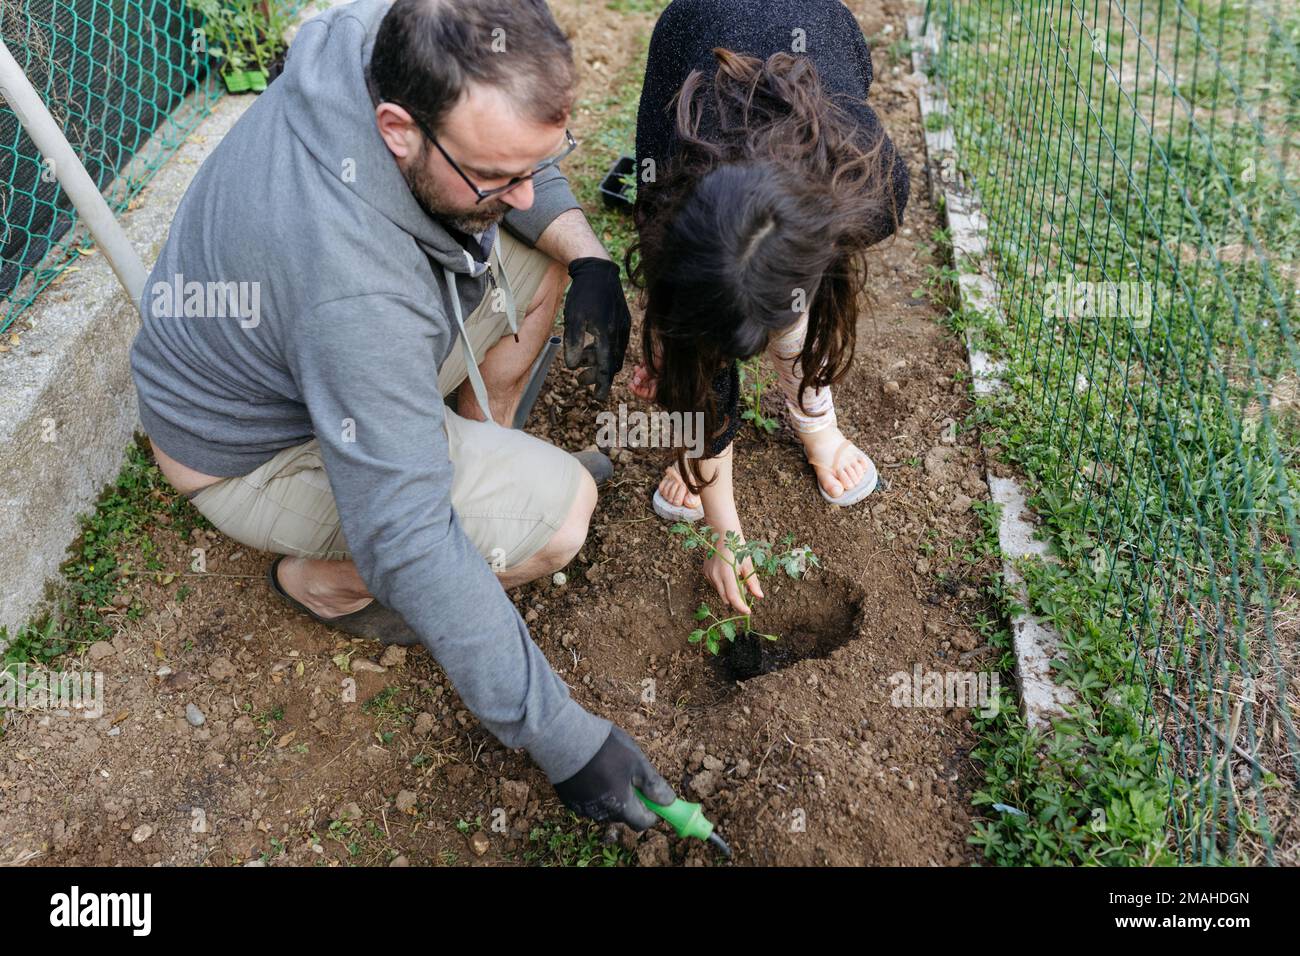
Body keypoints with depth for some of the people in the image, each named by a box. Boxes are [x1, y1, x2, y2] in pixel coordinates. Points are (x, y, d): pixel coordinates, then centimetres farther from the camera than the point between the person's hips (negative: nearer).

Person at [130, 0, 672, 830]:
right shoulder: (353, 290, -42)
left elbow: (527, 168, 0)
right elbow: (407, 541, -40)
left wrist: (585, 254, -18)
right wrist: (560, 736, -34)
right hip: (250, 449, -7)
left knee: (543, 254, 0)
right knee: (558, 510, -23)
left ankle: (479, 453, 15)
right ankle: (319, 580, 1)